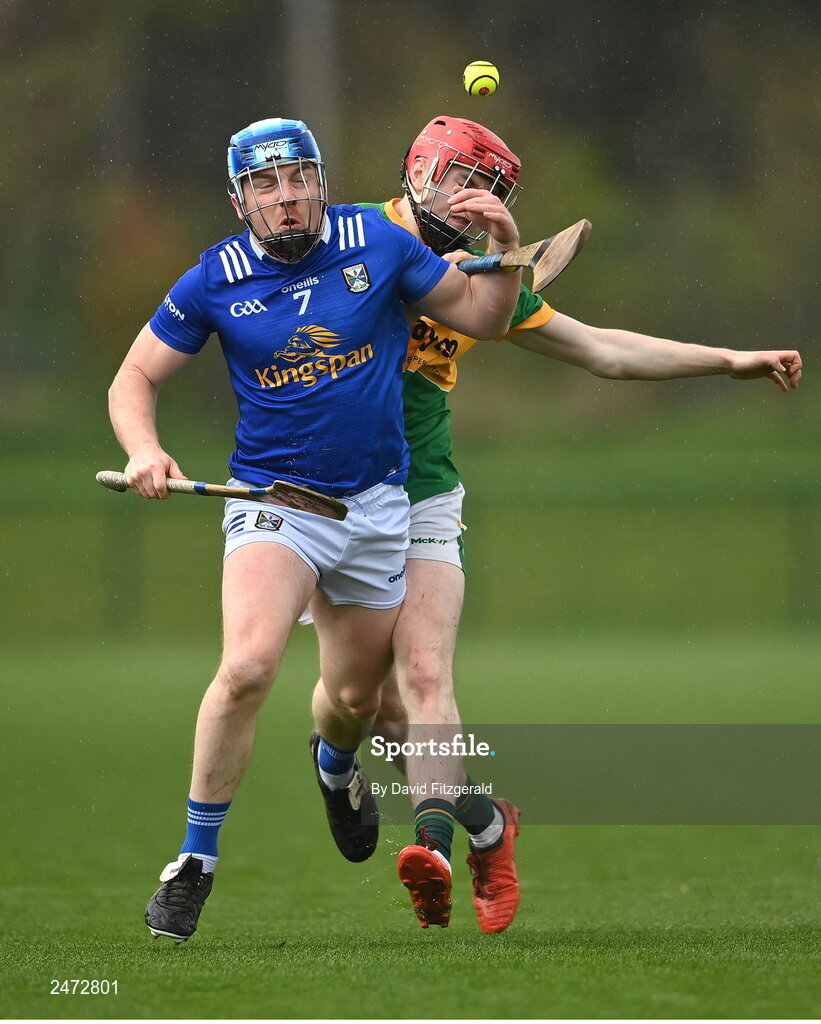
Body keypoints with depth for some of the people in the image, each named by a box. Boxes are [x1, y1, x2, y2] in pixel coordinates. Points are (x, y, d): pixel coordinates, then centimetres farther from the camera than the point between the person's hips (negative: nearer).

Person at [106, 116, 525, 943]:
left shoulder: (378, 245, -4)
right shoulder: (215, 280, -7)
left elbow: (482, 317, 7)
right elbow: (134, 378, 3)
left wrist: (504, 250, -12)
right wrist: (143, 449, -17)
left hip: (375, 504, 2)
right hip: (272, 499, -2)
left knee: (356, 694, 15)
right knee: (248, 664, -26)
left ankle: (335, 764, 56)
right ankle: (195, 863, -13)